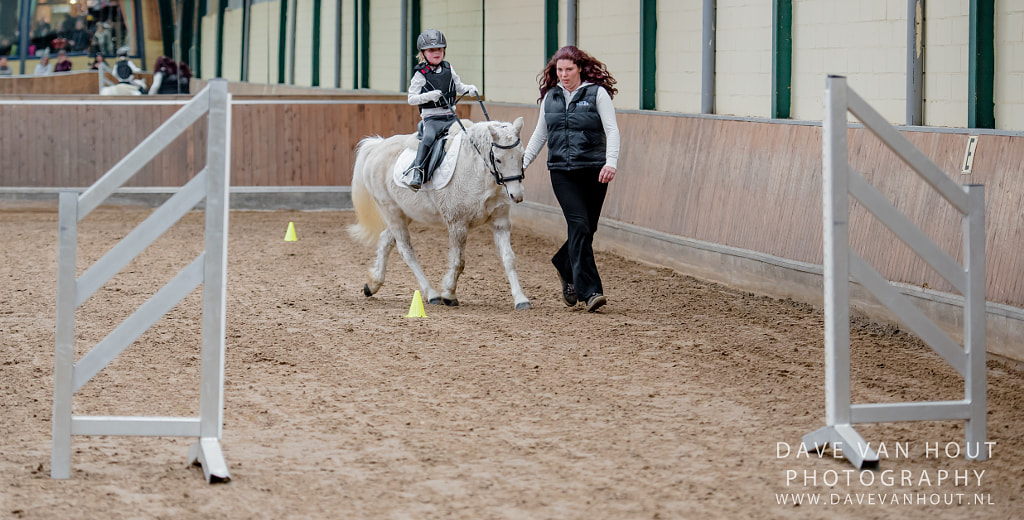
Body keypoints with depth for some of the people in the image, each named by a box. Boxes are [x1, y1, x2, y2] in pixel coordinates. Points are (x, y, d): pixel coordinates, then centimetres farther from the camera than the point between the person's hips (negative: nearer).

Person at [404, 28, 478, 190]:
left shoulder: (448, 69, 12)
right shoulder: (420, 74, -2)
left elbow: (458, 87, 25)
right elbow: (411, 98, -5)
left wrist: (469, 89, 4)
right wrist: (429, 96, -20)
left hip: (451, 118, 5)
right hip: (431, 118, -5)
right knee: (428, 138, -33)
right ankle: (417, 173, -37)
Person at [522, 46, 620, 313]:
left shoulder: (597, 93, -1)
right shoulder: (551, 96, 11)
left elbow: (612, 131, -7)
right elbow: (540, 134, 21)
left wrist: (611, 162, -21)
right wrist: (522, 163, 15)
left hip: (593, 171, -1)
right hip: (562, 173, 1)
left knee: (586, 230, 7)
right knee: (579, 226, -13)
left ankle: (565, 268, 37)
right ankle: (590, 291, -17)